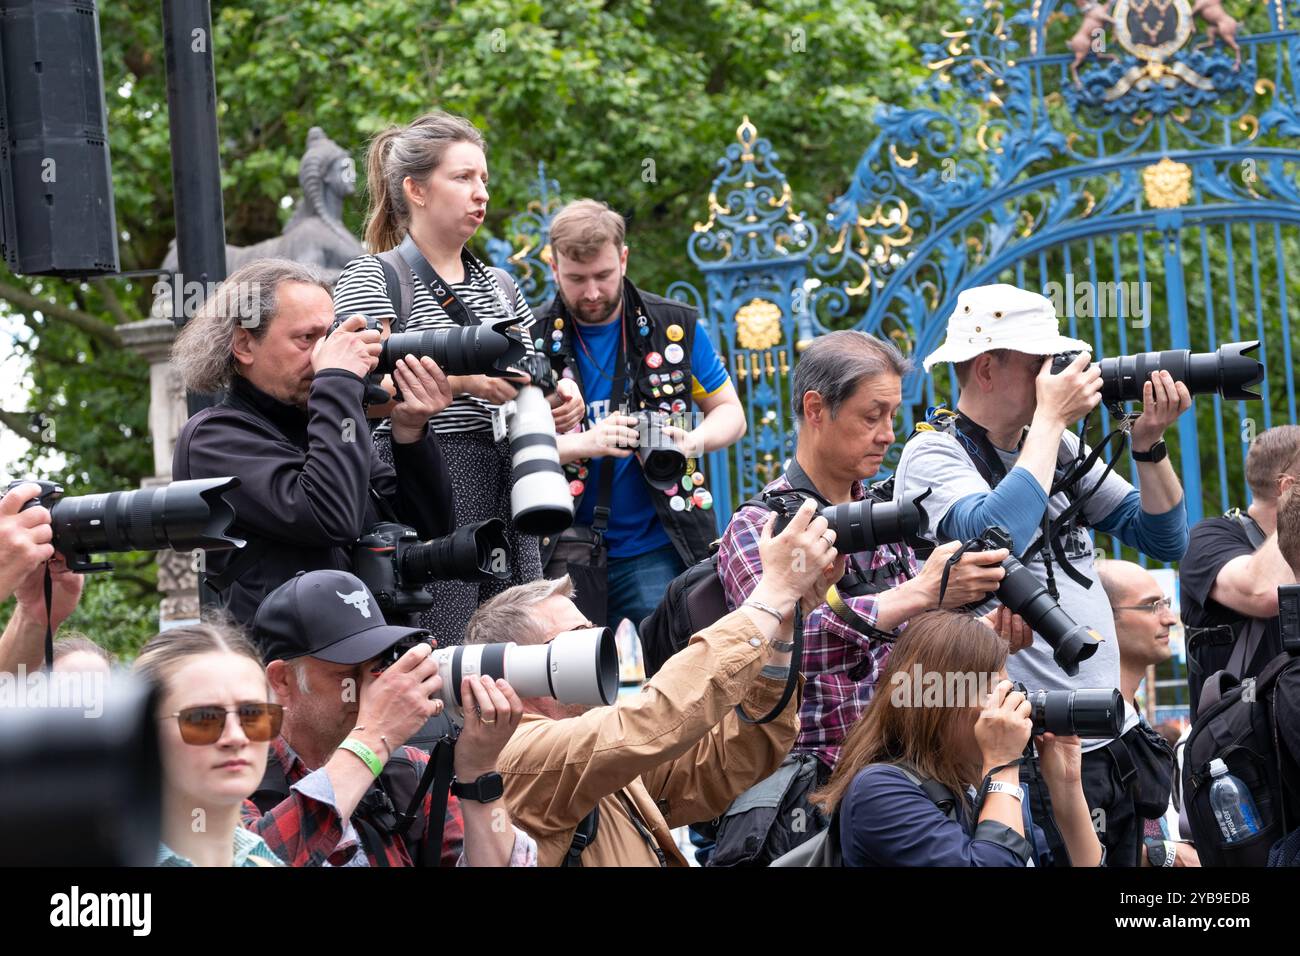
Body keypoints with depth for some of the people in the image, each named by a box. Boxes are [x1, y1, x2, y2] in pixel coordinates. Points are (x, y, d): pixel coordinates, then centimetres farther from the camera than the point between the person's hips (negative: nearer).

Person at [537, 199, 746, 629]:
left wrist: (692, 441, -11)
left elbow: (729, 412, 12)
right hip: (565, 556, 0)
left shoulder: (675, 327, 5)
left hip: (655, 550, 1)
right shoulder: (533, 340, 1)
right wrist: (585, 443, -22)